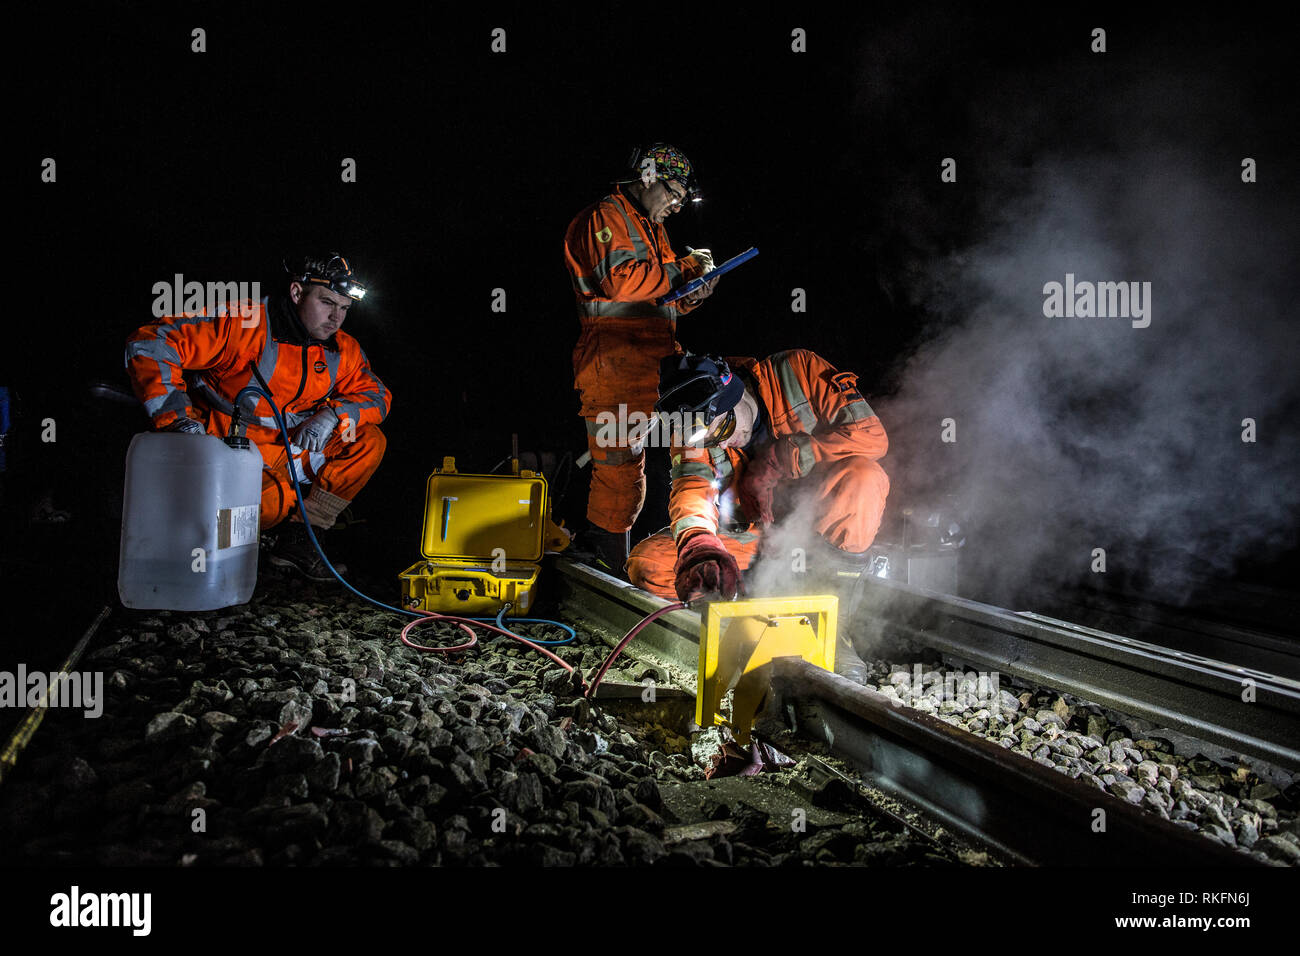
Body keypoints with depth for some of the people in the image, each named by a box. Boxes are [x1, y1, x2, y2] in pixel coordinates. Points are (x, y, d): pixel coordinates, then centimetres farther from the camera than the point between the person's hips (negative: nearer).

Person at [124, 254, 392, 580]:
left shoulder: (342, 350, 2)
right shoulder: (242, 324, -18)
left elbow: (376, 396, 5)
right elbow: (148, 345, -20)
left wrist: (332, 414, -16)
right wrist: (179, 417, -27)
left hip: (288, 452, 6)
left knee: (369, 441, -9)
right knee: (272, 503, -35)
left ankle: (298, 540, -7)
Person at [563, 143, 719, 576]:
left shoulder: (652, 228, 27)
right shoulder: (604, 217, -3)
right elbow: (619, 280, -18)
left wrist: (692, 294, 7)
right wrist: (682, 269, -9)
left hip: (646, 361, 9)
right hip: (612, 361, -9)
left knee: (623, 461, 9)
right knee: (620, 462, -9)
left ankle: (593, 544, 17)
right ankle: (610, 564, -2)